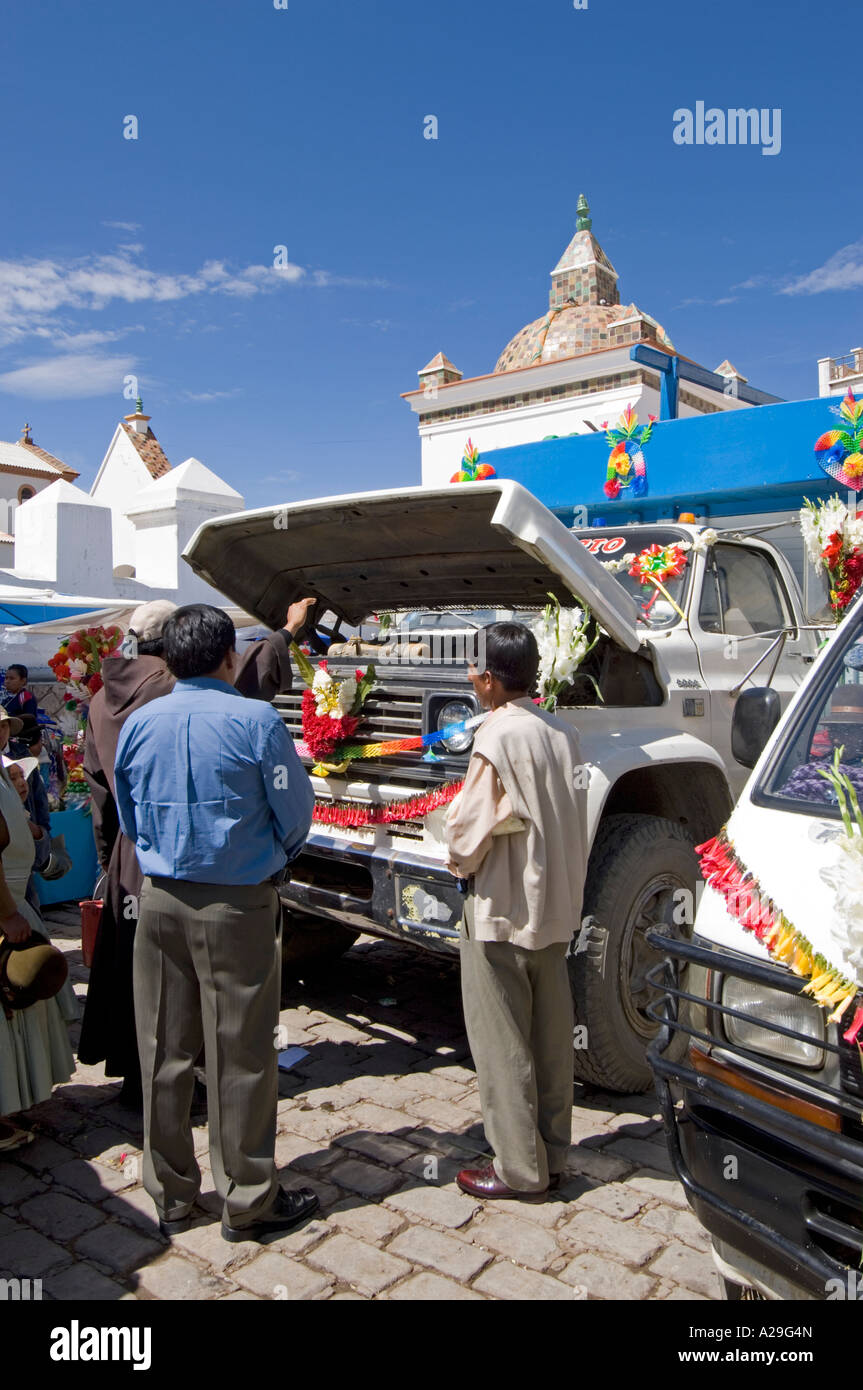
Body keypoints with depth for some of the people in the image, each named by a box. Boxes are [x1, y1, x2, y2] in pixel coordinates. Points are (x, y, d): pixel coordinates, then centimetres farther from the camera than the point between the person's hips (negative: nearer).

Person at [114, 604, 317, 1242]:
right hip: (238, 902, -4)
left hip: (159, 899, 5)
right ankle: (248, 1201, 20)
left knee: (164, 1050, 14)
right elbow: (297, 813, -6)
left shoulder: (138, 723, 2)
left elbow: (129, 815, 11)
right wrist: (272, 858, 13)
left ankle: (171, 1196, 30)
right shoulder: (257, 721, -12)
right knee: (241, 1053, 7)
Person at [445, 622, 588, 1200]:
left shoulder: (498, 736, -20)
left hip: (503, 910, -8)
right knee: (551, 1036, 16)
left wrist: (461, 863, 1)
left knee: (503, 1042, 6)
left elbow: (470, 829, -18)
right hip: (556, 905, 8)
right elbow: (572, 818, 9)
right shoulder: (564, 734, 4)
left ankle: (519, 1168, 16)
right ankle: (551, 1156, 29)